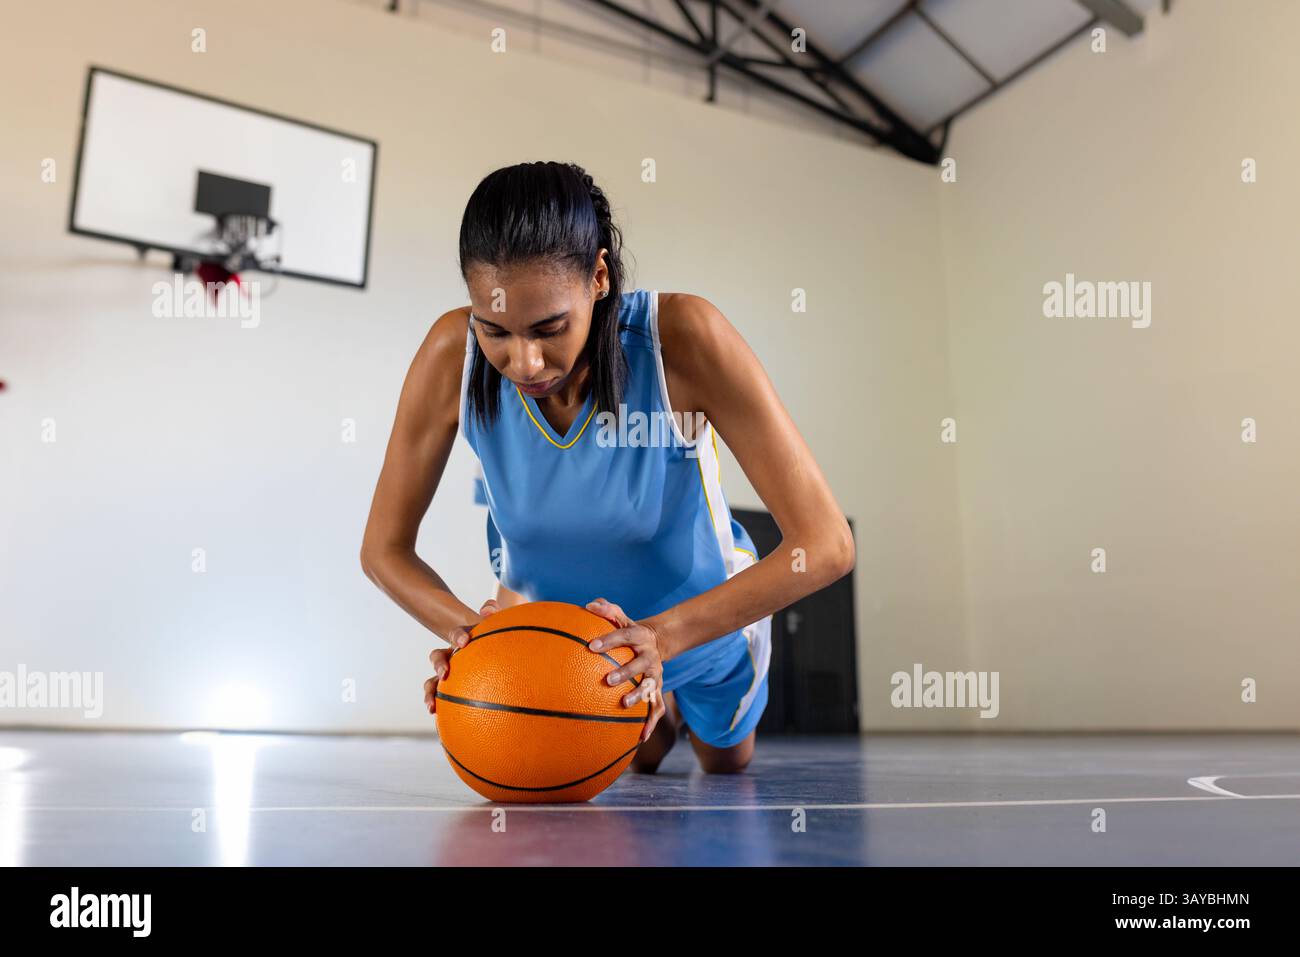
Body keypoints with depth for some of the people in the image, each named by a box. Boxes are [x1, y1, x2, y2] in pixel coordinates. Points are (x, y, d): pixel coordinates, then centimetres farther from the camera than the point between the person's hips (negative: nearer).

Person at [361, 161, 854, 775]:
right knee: (635, 765, 31)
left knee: (727, 764, 33)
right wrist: (469, 630, -37)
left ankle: (679, 698, 66)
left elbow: (826, 544, -36)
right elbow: (384, 549, -18)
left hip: (708, 615, -1)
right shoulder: (454, 355, -30)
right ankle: (663, 708, 63)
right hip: (553, 617, 2)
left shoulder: (682, 337, -38)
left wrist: (663, 633, -45)